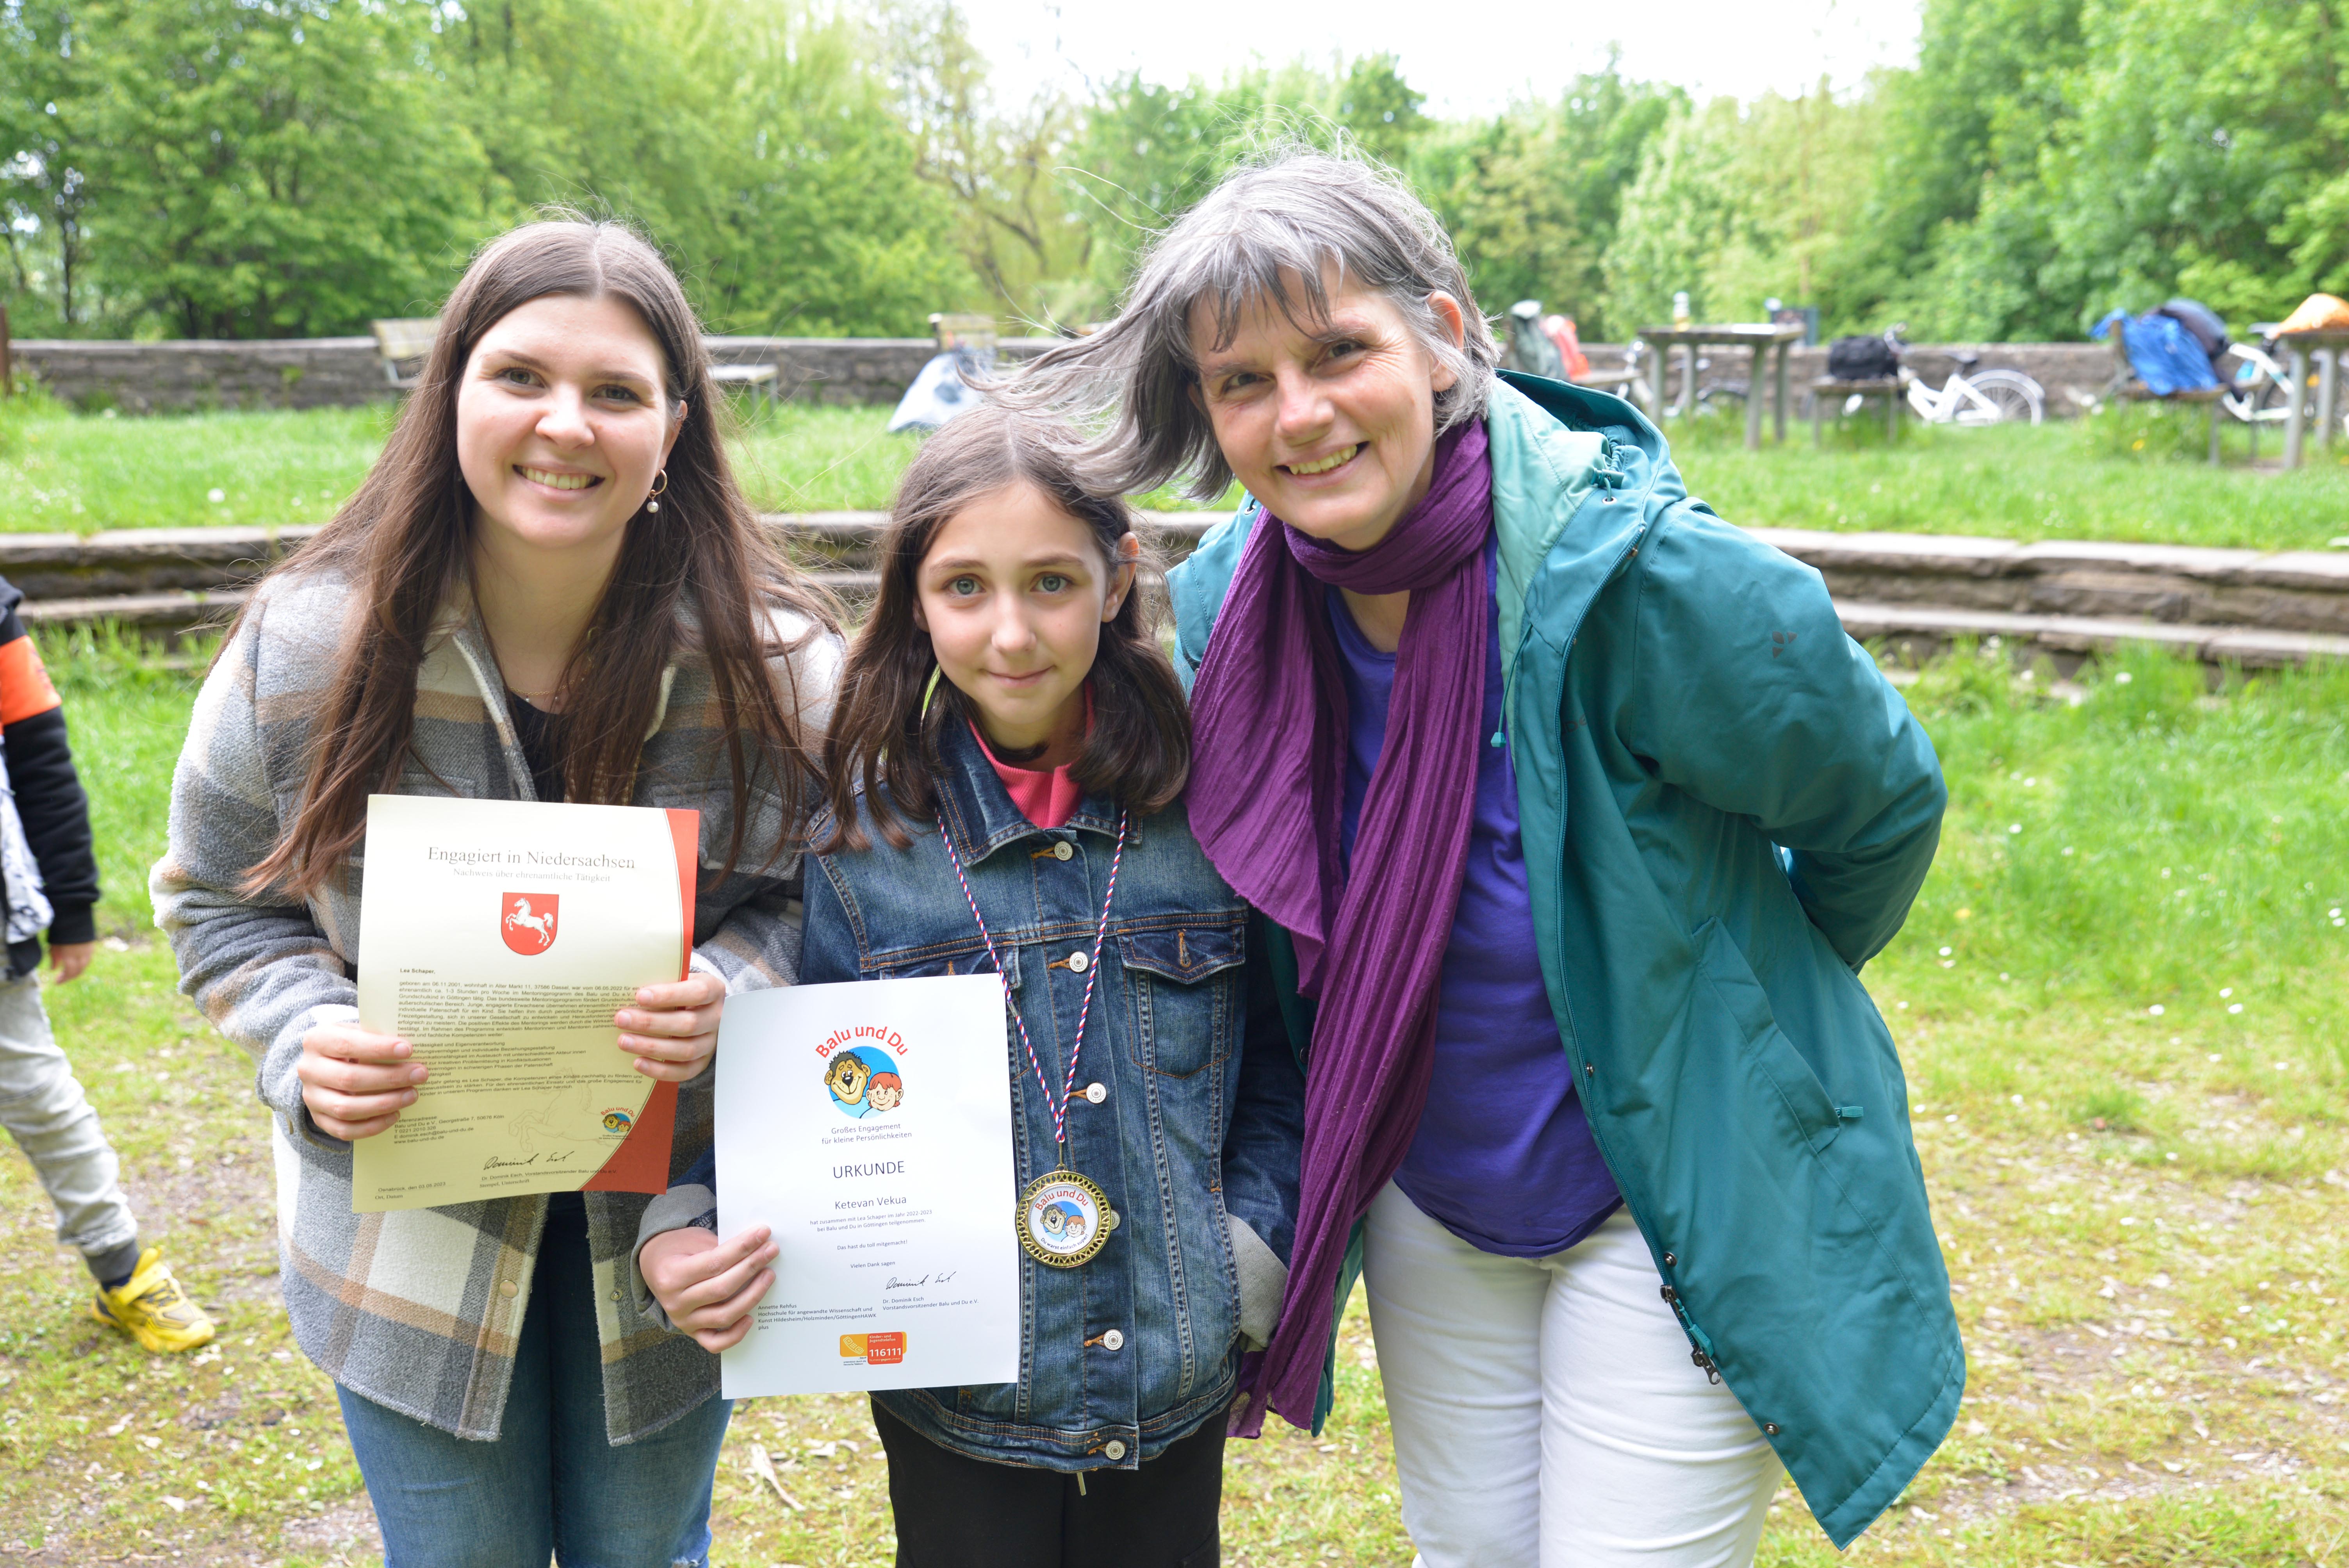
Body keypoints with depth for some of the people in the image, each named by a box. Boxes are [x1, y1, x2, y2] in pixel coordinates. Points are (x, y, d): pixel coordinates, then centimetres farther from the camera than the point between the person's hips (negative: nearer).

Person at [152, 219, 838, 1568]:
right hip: (411, 1236, 0)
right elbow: (223, 904, 1)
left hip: (671, 1235, 0)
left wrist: (737, 987, -25)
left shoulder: (777, 662, -16)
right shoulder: (306, 644, -13)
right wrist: (308, 1045, -19)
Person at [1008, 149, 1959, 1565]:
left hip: (1674, 1203, -5)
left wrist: (1741, 990, 9)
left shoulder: (1647, 576, -27)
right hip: (1426, 1204, 5)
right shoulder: (1226, 601, -9)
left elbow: (1883, 806, -8)